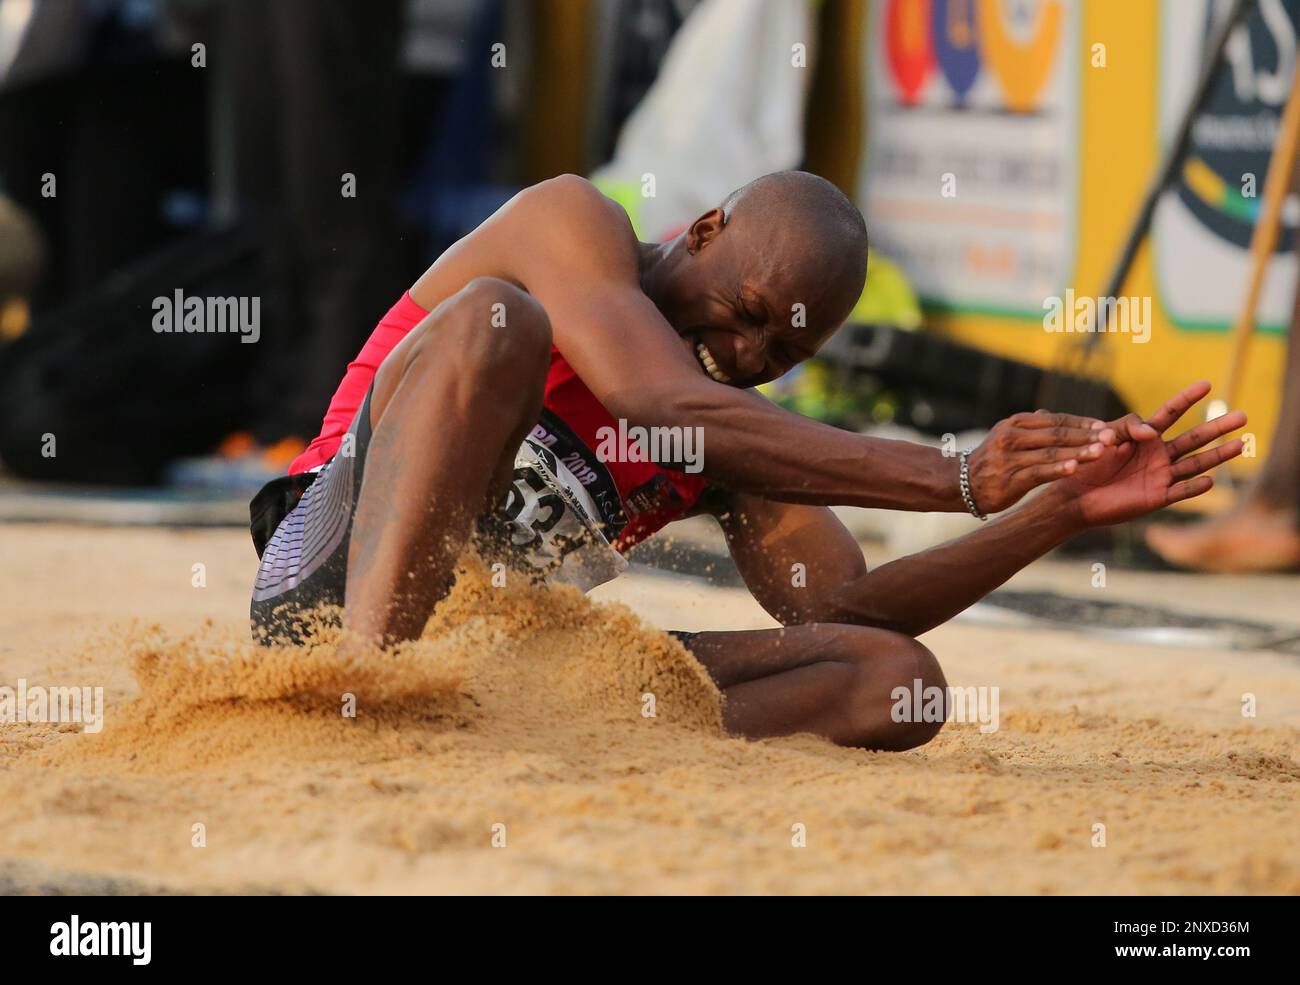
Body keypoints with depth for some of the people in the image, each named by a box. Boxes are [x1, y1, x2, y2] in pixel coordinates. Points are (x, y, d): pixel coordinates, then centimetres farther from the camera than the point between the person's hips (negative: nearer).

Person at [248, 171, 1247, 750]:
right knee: (495, 320, -29)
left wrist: (1067, 510, -4)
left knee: (893, 680, -8)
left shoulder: (741, 437, 18)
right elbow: (674, 408, -20)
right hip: (336, 579, -6)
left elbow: (839, 603, 5)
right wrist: (959, 481, -26)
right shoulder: (572, 222, -2)